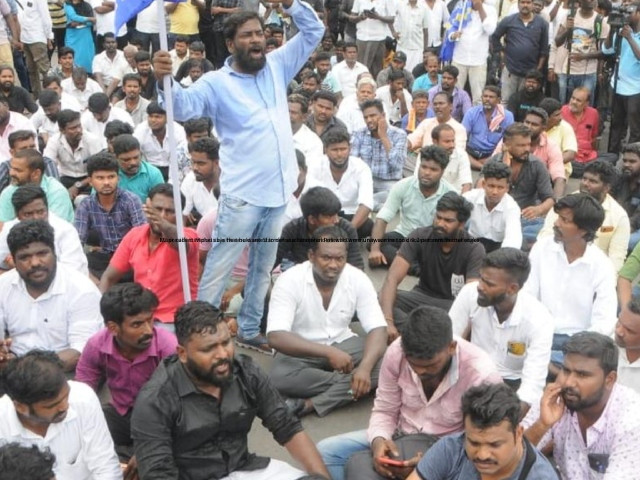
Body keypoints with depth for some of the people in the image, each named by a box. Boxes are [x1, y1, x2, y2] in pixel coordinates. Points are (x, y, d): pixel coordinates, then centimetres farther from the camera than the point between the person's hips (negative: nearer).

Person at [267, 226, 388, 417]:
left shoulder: (358, 279, -13)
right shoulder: (289, 281, -21)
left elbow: (378, 329, -16)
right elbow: (276, 337, -30)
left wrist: (365, 366, -37)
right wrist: (328, 352, -41)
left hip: (343, 344, 3)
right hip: (302, 350, -3)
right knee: (279, 377, -35)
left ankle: (309, 405, -30)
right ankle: (348, 383, -17)